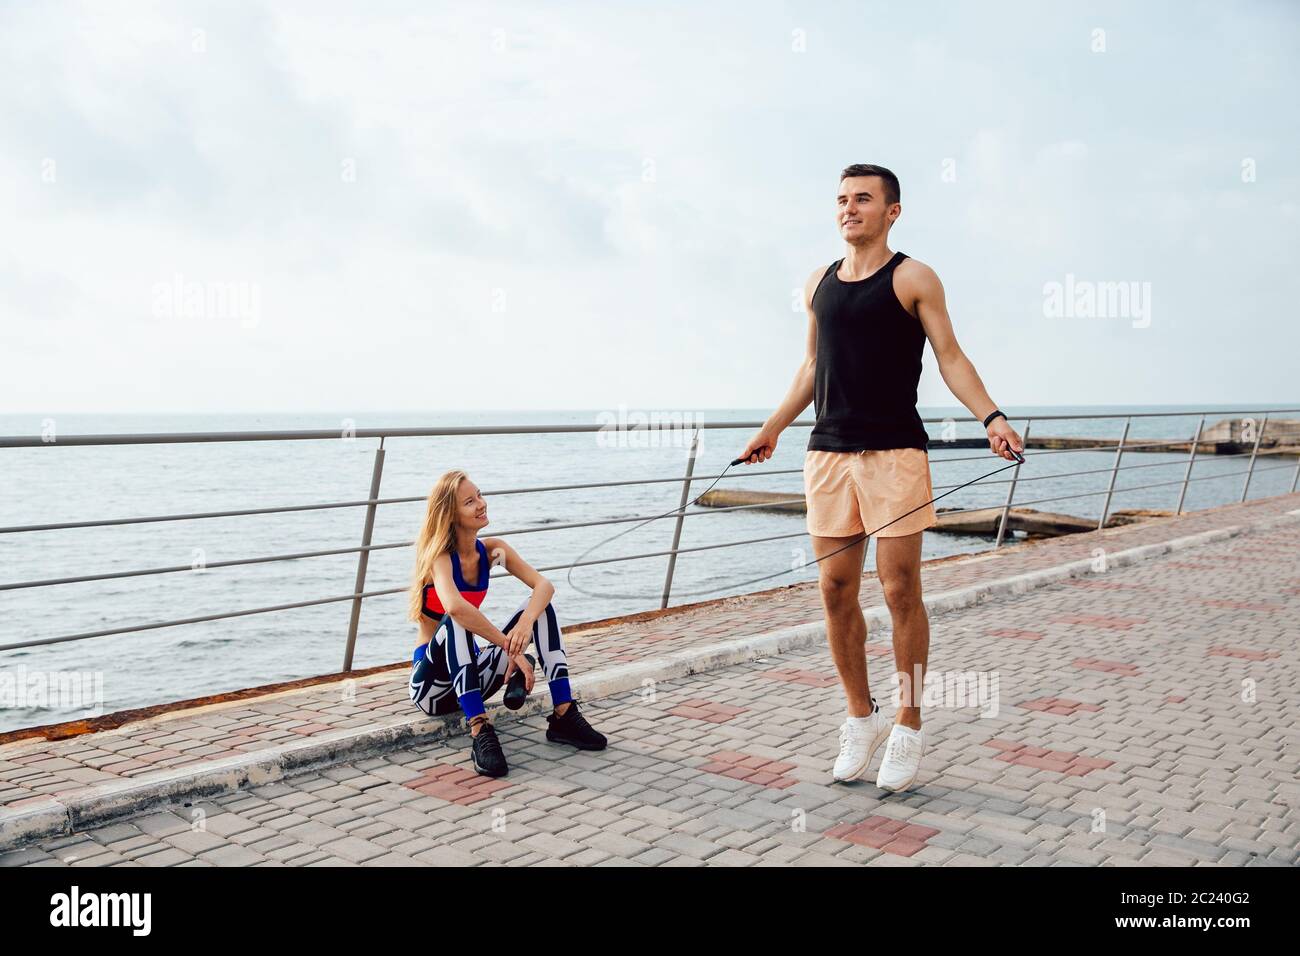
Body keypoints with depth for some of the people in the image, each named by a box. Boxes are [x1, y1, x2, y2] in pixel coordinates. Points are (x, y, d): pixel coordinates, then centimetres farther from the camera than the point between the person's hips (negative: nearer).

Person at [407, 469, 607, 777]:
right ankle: (480, 732, -43)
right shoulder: (440, 556, -18)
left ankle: (563, 715, -17)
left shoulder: (491, 550, 1)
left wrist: (526, 623, -35)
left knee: (539, 604, -11)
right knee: (456, 621, -35)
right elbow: (454, 606, -40)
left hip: (471, 675, 6)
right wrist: (511, 648, -39)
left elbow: (544, 585, -14)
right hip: (431, 681, -6)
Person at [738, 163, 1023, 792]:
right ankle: (860, 719, 20)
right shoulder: (818, 285, 15)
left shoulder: (913, 279, 1)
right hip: (827, 453, 5)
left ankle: (908, 730, 8)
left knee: (900, 590, -4)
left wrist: (991, 416, -16)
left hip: (895, 452, -5)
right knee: (835, 591, 5)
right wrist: (772, 429, 26)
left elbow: (950, 358, -2)